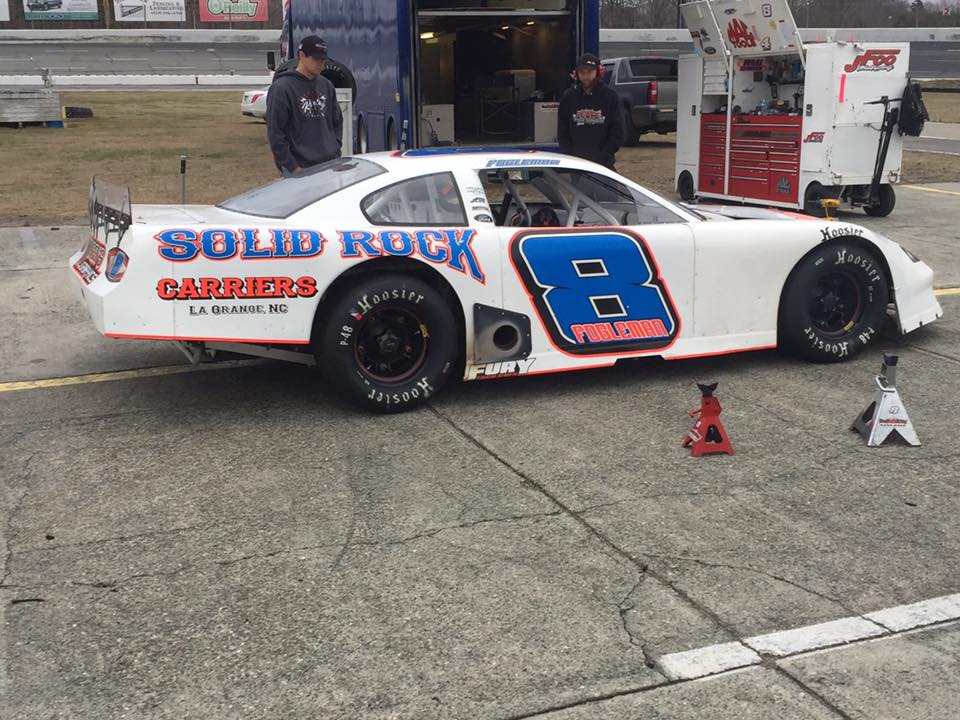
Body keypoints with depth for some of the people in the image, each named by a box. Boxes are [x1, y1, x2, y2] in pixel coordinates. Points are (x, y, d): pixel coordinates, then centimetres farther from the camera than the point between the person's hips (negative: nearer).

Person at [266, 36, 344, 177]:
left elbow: (337, 122, 22)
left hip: (330, 165, 6)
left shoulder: (326, 85, 12)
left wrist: (336, 150, 9)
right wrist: (292, 167, -12)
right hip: (300, 168, -6)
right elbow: (275, 132, -10)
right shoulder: (282, 88, -7)